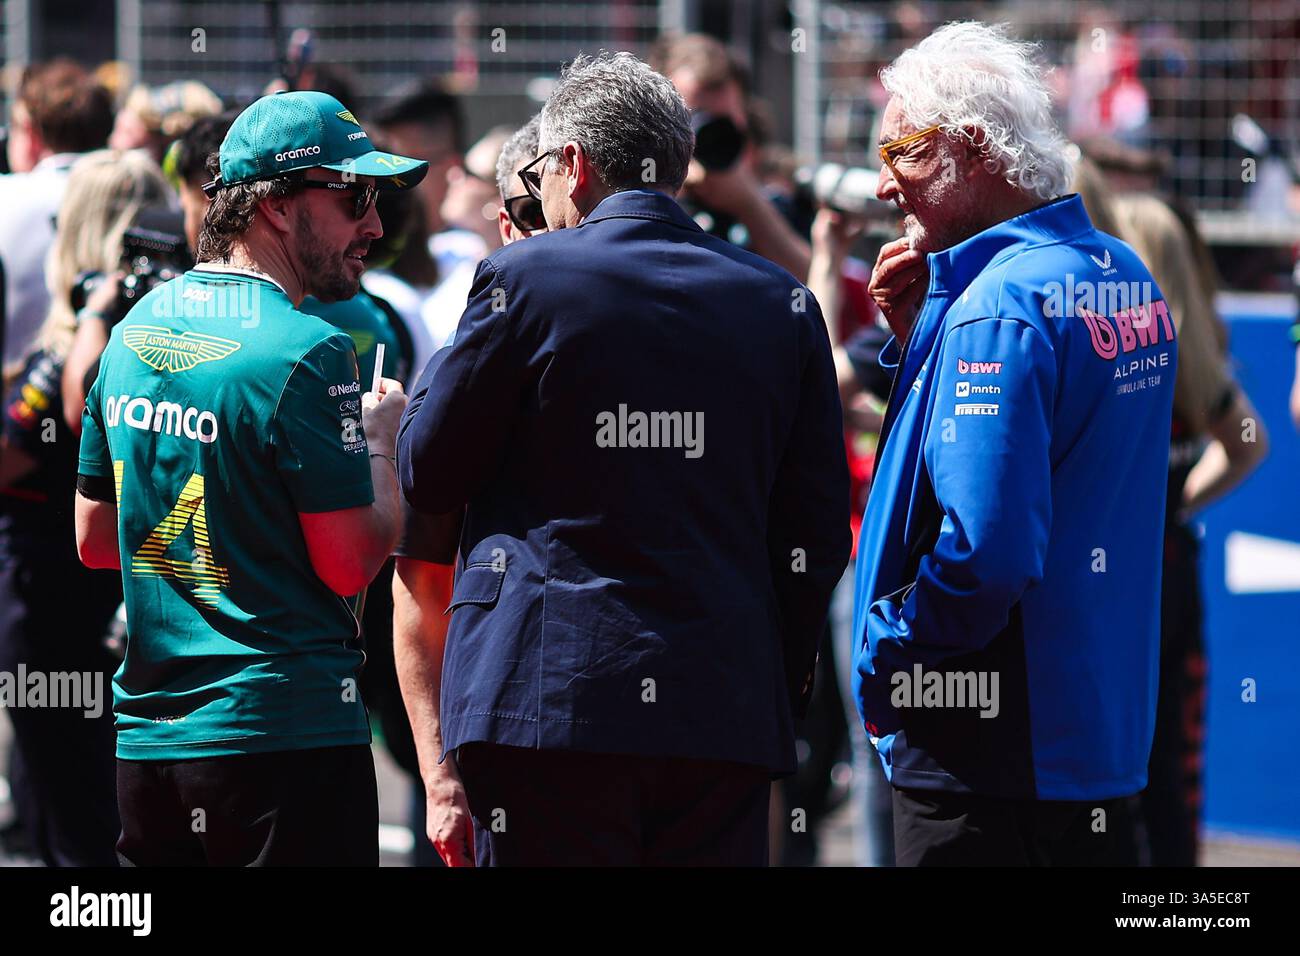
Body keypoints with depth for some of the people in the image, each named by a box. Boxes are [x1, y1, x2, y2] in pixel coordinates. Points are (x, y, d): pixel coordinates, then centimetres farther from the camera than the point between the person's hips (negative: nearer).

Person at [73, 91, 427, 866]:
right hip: (286, 734, -8)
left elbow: (95, 540, 18)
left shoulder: (136, 332, 10)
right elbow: (352, 566, -13)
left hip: (146, 740, 8)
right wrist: (380, 443, 2)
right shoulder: (307, 353, -14)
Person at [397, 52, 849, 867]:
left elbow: (428, 478, 5)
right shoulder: (782, 303, 7)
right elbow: (817, 531, 8)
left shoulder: (526, 278, -4)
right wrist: (783, 683, 17)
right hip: (726, 709, 4)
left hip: (548, 703, -3)